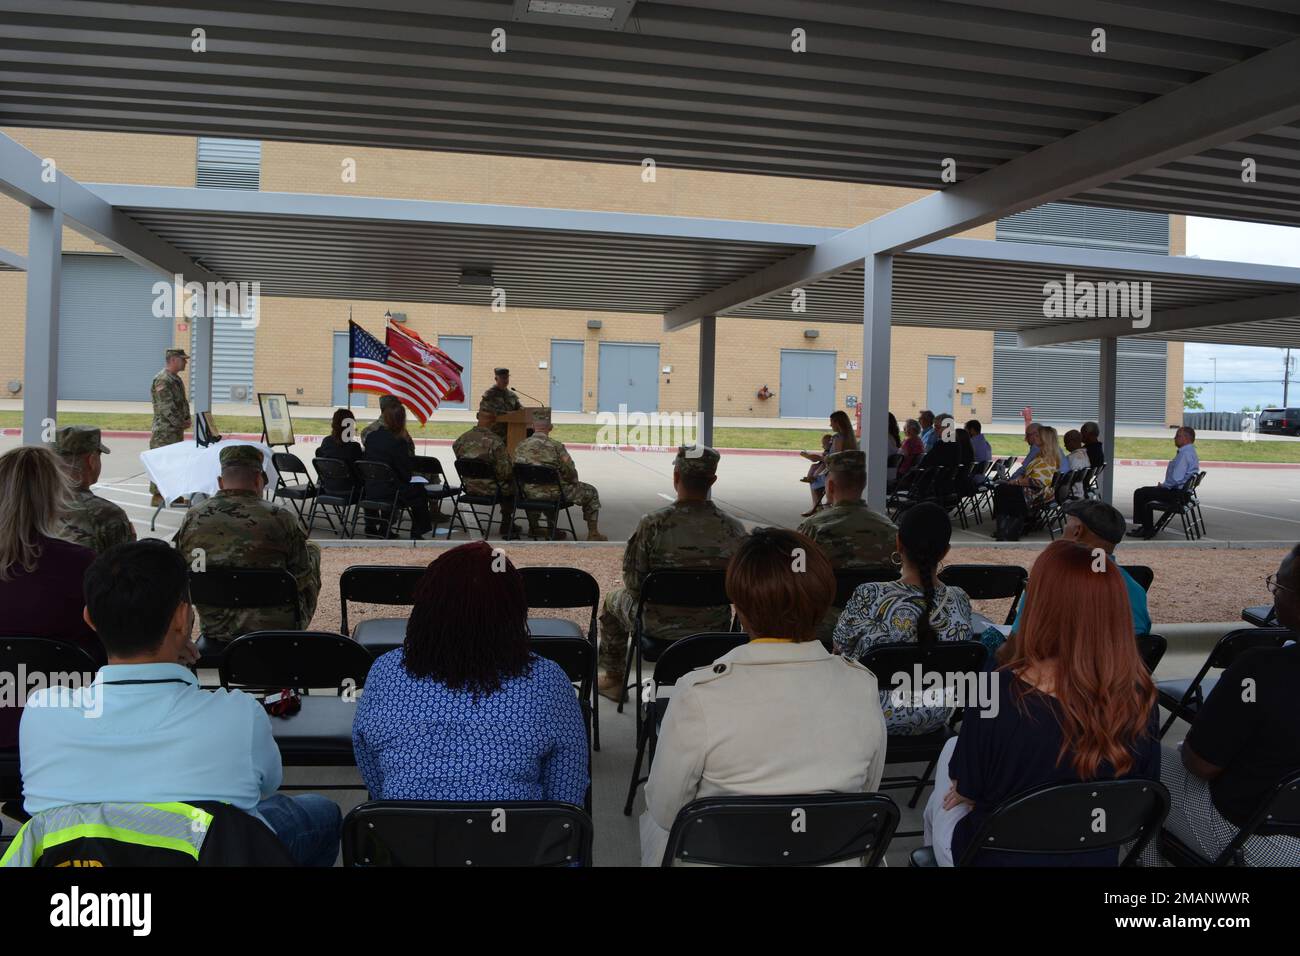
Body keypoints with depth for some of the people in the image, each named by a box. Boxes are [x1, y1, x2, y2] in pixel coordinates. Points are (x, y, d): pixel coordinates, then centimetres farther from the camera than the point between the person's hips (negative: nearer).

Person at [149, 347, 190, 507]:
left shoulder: (176, 379, 16)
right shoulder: (162, 380, -15)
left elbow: (183, 402, 21)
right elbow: (166, 407, -21)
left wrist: (187, 419, 7)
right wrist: (180, 423, -15)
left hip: (177, 430, 10)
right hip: (164, 431, -10)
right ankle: (158, 496, -1)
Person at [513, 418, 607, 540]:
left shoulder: (521, 446, -2)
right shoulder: (556, 446, -16)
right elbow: (570, 472, -11)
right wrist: (574, 483, 12)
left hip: (529, 494, 5)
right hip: (553, 493, -5)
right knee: (591, 492, 14)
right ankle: (593, 534, 17)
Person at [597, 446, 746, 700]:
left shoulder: (653, 524, -23)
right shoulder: (734, 529, -16)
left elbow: (634, 584, -15)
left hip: (659, 629, -2)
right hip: (714, 631, 2)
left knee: (612, 600, 30)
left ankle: (613, 680, 44)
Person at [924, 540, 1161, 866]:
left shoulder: (1001, 692, -32)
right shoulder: (1141, 701, -19)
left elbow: (966, 789, -15)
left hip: (999, 856, -3)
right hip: (1096, 858, 4)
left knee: (948, 759, 25)